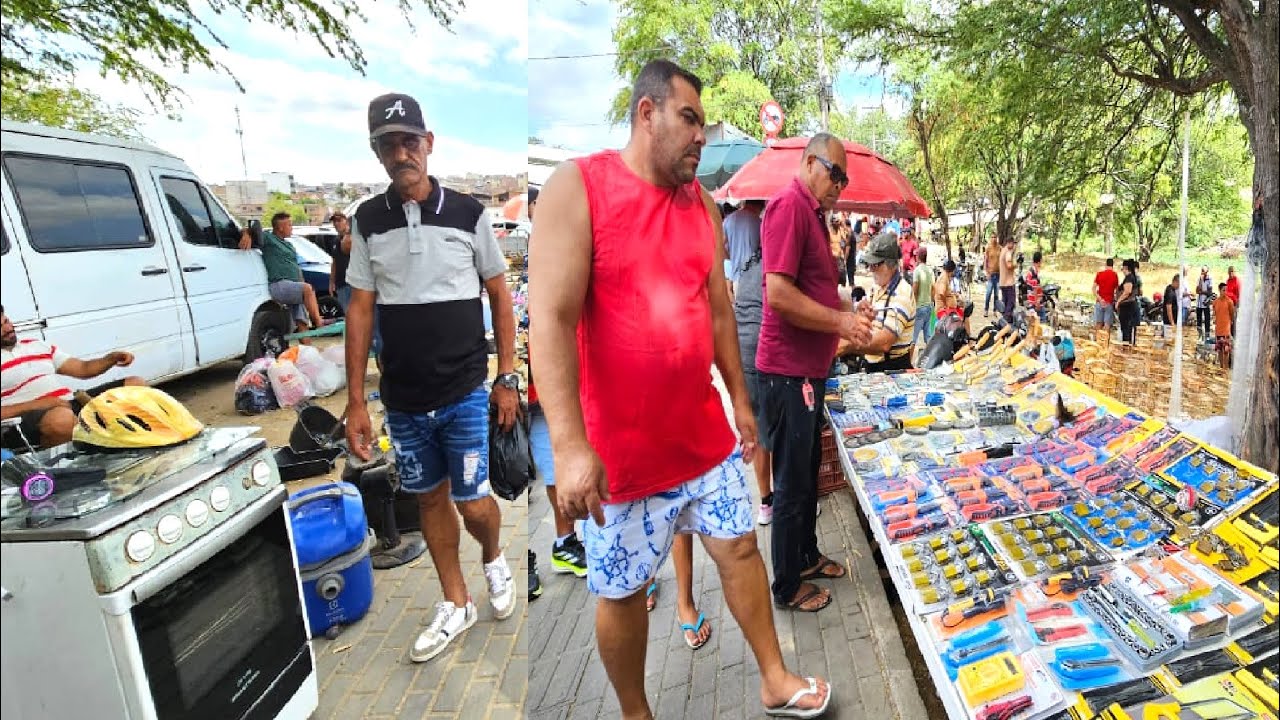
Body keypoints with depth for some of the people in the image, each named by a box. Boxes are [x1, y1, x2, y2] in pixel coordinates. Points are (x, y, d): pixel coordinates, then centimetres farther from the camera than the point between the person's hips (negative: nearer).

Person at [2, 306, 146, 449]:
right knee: (62, 417, -43)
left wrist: (113, 358, -1)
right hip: (30, 419, -7)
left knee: (137, 384, -7)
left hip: (72, 403, 7)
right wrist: (37, 404, -19)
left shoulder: (37, 345, 24)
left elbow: (83, 369, 20)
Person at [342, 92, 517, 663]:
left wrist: (507, 379, -2)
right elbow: (360, 310, 3)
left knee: (472, 503, 1)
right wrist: (355, 401, 0)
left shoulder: (469, 213, -4)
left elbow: (500, 296, 2)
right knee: (430, 498, 14)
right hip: (402, 400, 3)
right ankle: (455, 604, 33)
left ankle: (494, 560, 37)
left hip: (465, 392, -2)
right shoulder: (367, 221, 2)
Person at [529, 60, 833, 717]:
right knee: (622, 590, 11)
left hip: (705, 434, 6)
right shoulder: (578, 187, -11)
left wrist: (739, 399, 15)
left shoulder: (701, 203, 9)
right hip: (619, 446, -5)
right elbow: (550, 318, -20)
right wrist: (571, 444, -25)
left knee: (739, 548, 15)